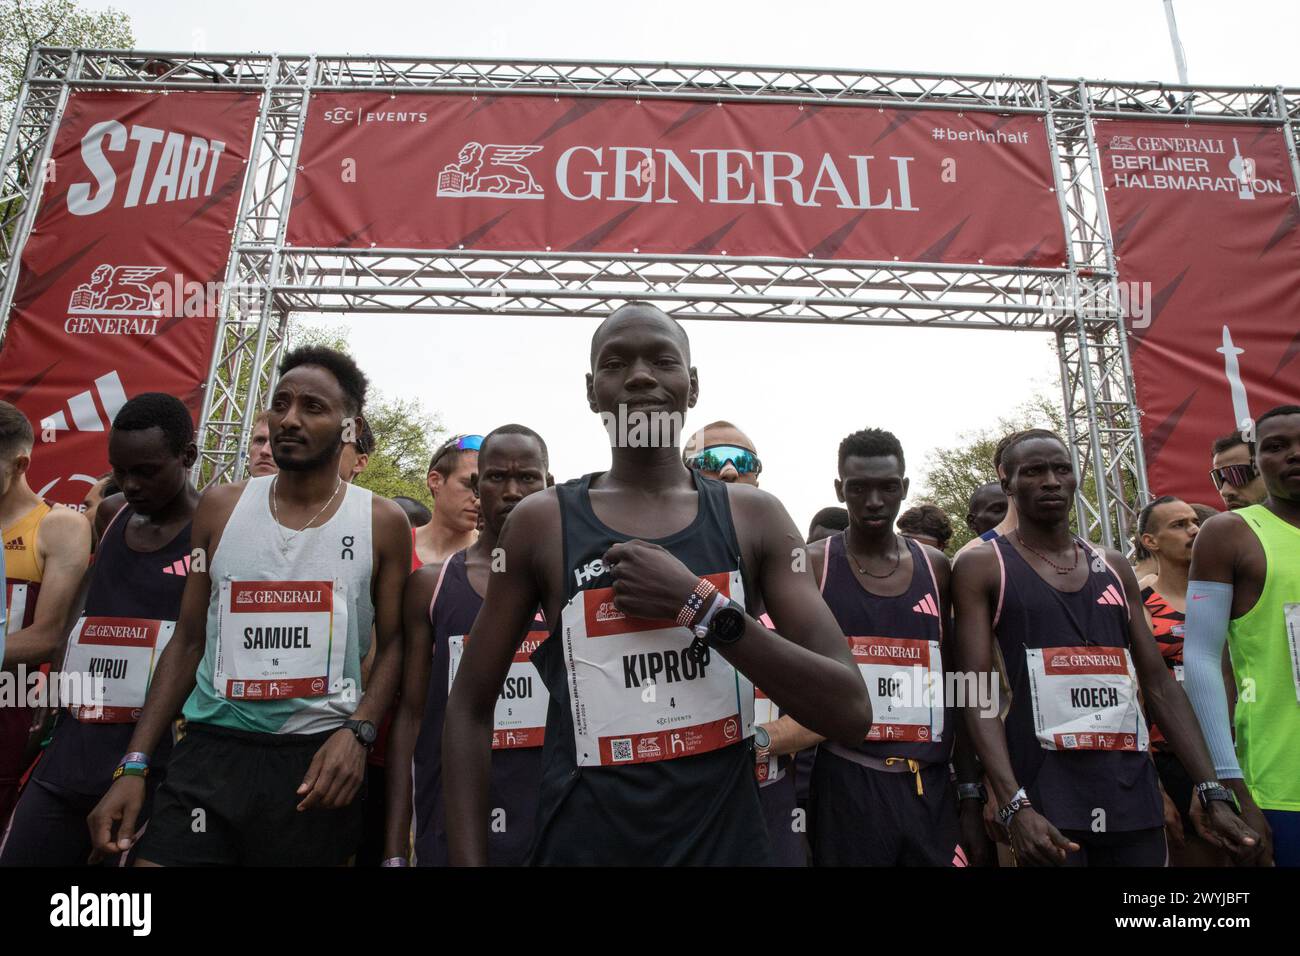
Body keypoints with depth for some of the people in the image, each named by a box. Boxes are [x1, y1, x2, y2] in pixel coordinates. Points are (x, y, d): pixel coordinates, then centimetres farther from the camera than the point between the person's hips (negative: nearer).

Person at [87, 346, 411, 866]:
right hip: (212, 746, 2)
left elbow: (392, 643, 2)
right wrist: (134, 765, 2)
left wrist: (357, 732, -13)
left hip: (318, 755, -1)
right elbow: (188, 639, 7)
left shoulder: (382, 523, -1)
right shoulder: (220, 507, 5)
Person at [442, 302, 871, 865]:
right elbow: (470, 709, 0)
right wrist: (470, 860, -8)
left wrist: (701, 606, -19)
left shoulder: (755, 518, -4)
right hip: (583, 843, -1)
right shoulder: (541, 523, -6)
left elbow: (851, 712, -10)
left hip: (729, 841, 2)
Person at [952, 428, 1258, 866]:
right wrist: (1014, 805, -20)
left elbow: (1159, 684, 13)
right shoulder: (982, 568, -3)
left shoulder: (1114, 568, 12)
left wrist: (1213, 792, 5)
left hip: (1134, 793, 5)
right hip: (1043, 794, -5)